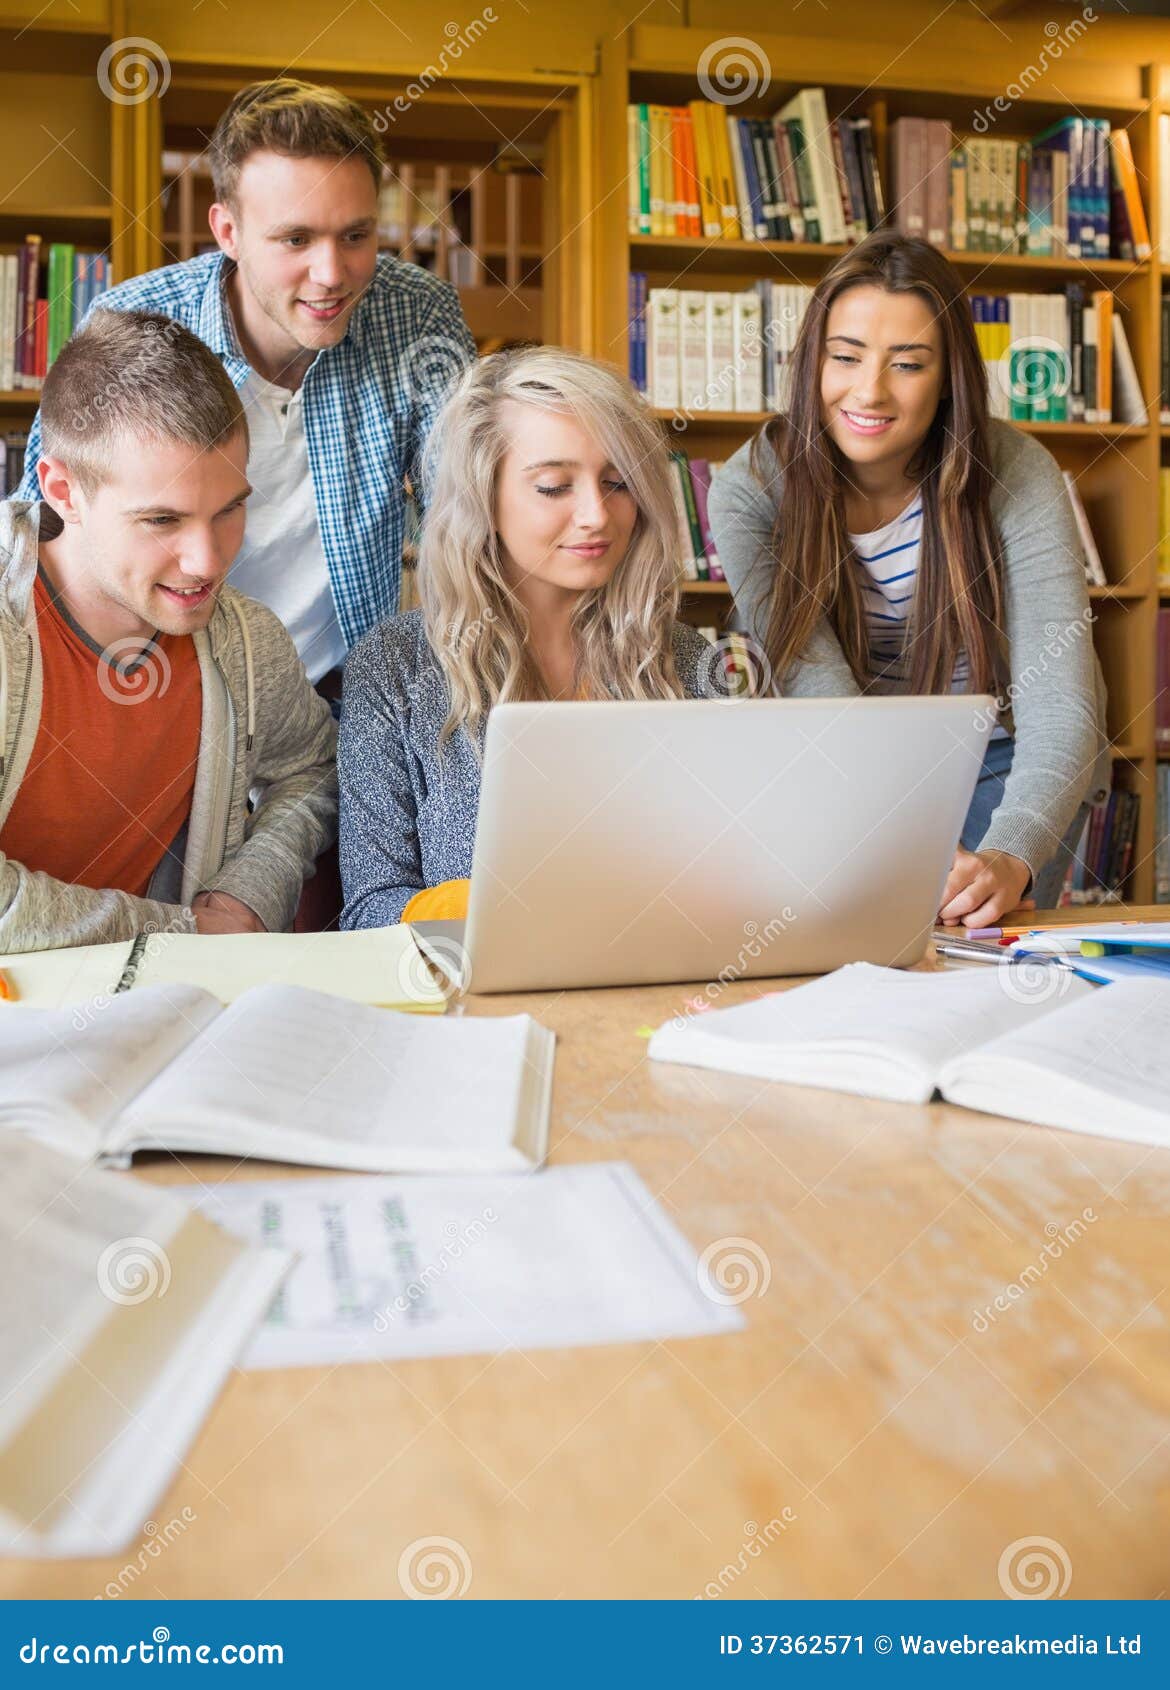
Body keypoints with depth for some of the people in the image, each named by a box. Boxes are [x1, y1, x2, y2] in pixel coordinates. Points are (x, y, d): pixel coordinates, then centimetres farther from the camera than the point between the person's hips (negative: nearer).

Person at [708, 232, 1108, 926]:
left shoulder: (1015, 475, -24)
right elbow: (818, 687, -27)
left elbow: (1058, 704, -32)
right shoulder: (750, 489, -20)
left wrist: (1010, 858, -52)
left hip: (1002, 758, -1)